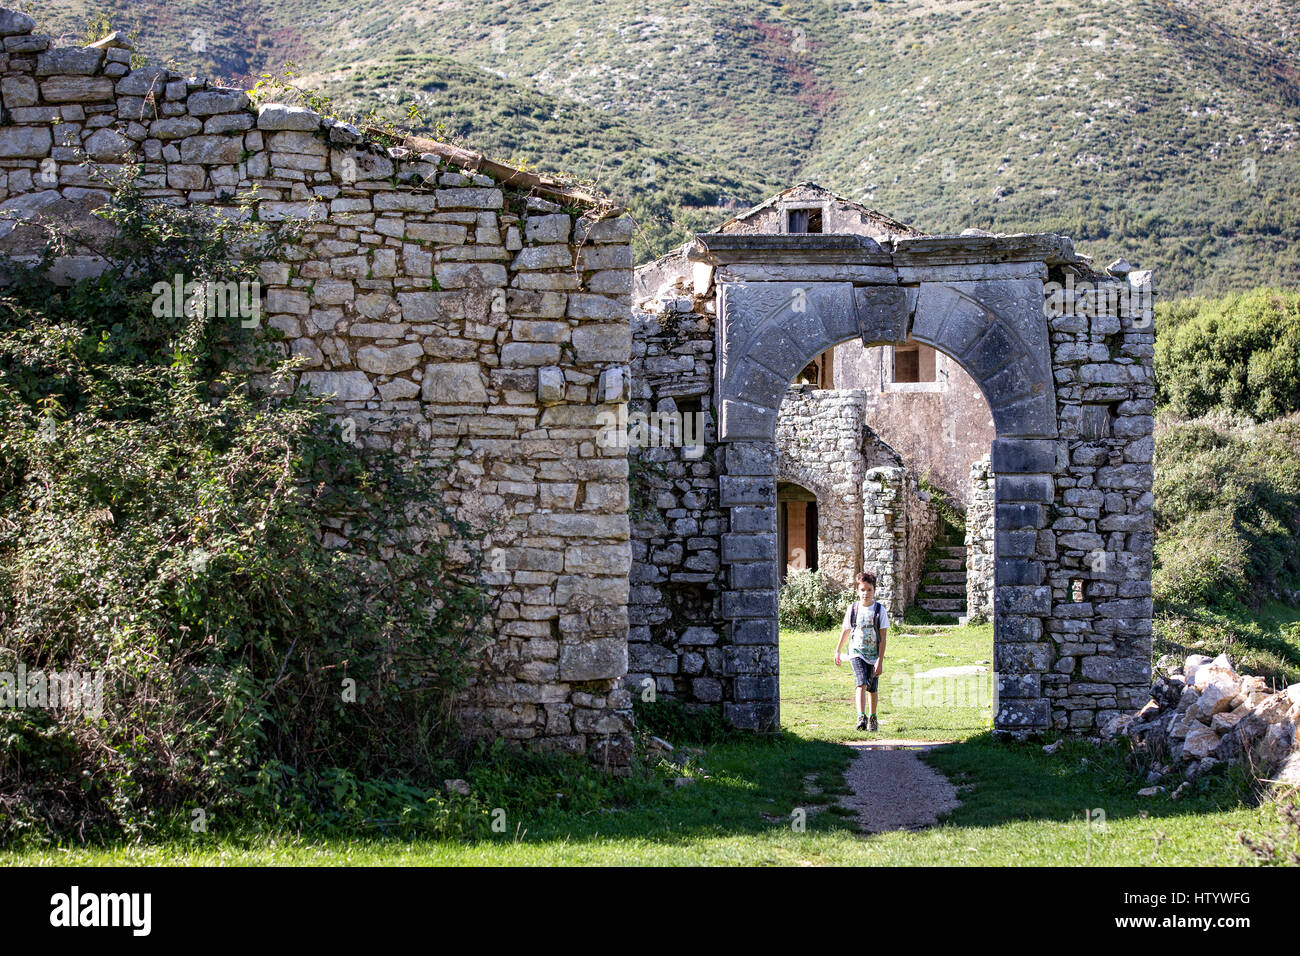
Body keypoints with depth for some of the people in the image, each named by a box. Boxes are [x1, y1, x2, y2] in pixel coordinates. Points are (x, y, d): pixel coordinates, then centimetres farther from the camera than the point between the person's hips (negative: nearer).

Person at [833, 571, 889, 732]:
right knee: (861, 684, -20)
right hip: (857, 653, 0)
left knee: (872, 689, 10)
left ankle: (872, 719, 30)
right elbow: (845, 631, 15)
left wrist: (880, 661, -13)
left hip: (874, 656, 0)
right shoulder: (853, 609, 0)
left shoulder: (880, 610, -5)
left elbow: (883, 639, -7)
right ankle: (861, 718, -29)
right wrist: (838, 651, 22)